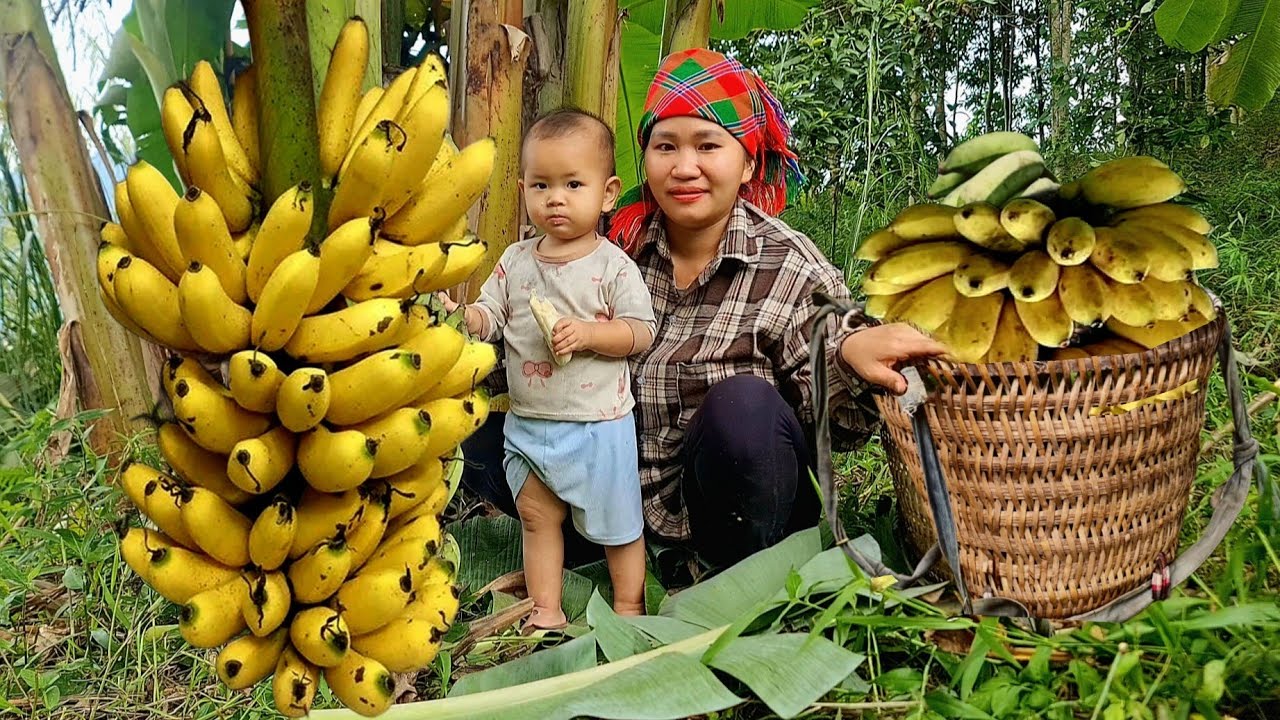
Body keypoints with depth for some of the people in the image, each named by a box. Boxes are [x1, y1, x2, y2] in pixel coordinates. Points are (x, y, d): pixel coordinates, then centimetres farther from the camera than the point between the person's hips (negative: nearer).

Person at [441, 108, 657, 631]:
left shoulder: (613, 266, -10)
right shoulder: (516, 261, 3)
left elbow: (641, 331, -10)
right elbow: (491, 318, 5)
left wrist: (586, 333, -24)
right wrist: (458, 315, -15)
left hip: (597, 424, -5)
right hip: (527, 422, 5)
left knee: (616, 522, 9)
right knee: (536, 514, 15)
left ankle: (629, 609, 29)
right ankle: (546, 611, 30)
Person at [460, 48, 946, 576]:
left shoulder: (790, 269, -11)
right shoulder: (617, 245, -2)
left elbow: (833, 427, -15)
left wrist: (852, 350, -36)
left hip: (742, 508, -3)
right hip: (626, 490, 4)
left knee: (742, 404, -33)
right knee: (484, 438, -9)